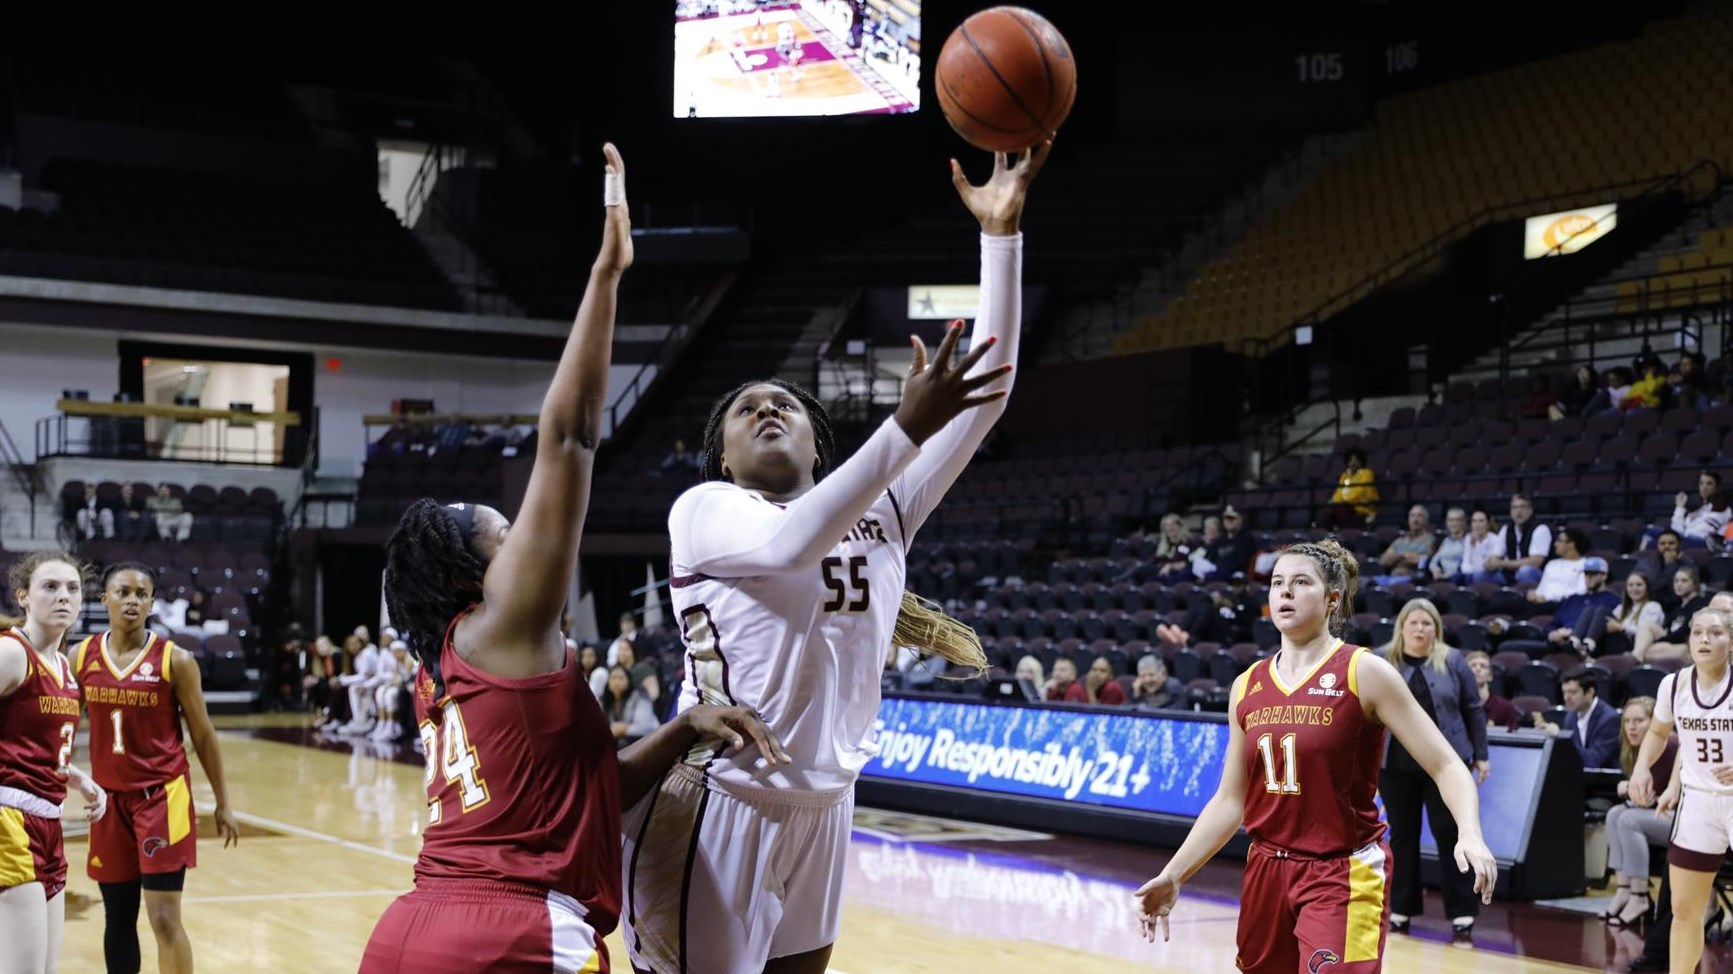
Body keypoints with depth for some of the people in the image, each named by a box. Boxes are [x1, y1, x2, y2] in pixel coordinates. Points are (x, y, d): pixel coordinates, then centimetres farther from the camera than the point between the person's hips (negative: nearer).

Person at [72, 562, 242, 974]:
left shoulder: (175, 660, -8)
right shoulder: (81, 657, 1)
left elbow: (202, 735, -1)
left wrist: (223, 803, 1)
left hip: (163, 795, -4)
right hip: (109, 797, 4)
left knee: (164, 918, -9)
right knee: (118, 917, 11)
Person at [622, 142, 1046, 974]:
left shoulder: (880, 510, 9)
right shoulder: (702, 510, -5)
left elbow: (984, 394, 0)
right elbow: (791, 544, -27)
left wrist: (1001, 235, -7)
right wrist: (906, 428, -34)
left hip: (823, 808, 6)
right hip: (717, 806, -6)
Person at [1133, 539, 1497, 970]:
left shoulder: (1364, 672, -8)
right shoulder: (1247, 686, 6)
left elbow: (1446, 765, -10)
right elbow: (1229, 801, 12)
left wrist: (1470, 833, -28)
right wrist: (1172, 876, 8)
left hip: (1345, 877, -5)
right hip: (1267, 872, 5)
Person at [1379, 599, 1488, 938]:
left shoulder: (1452, 661, 1)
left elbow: (1474, 709, 5)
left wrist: (1480, 755, 2)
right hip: (1396, 764, 1)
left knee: (1451, 833, 0)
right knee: (1402, 835, 8)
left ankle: (1462, 910, 6)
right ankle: (1401, 908, 17)